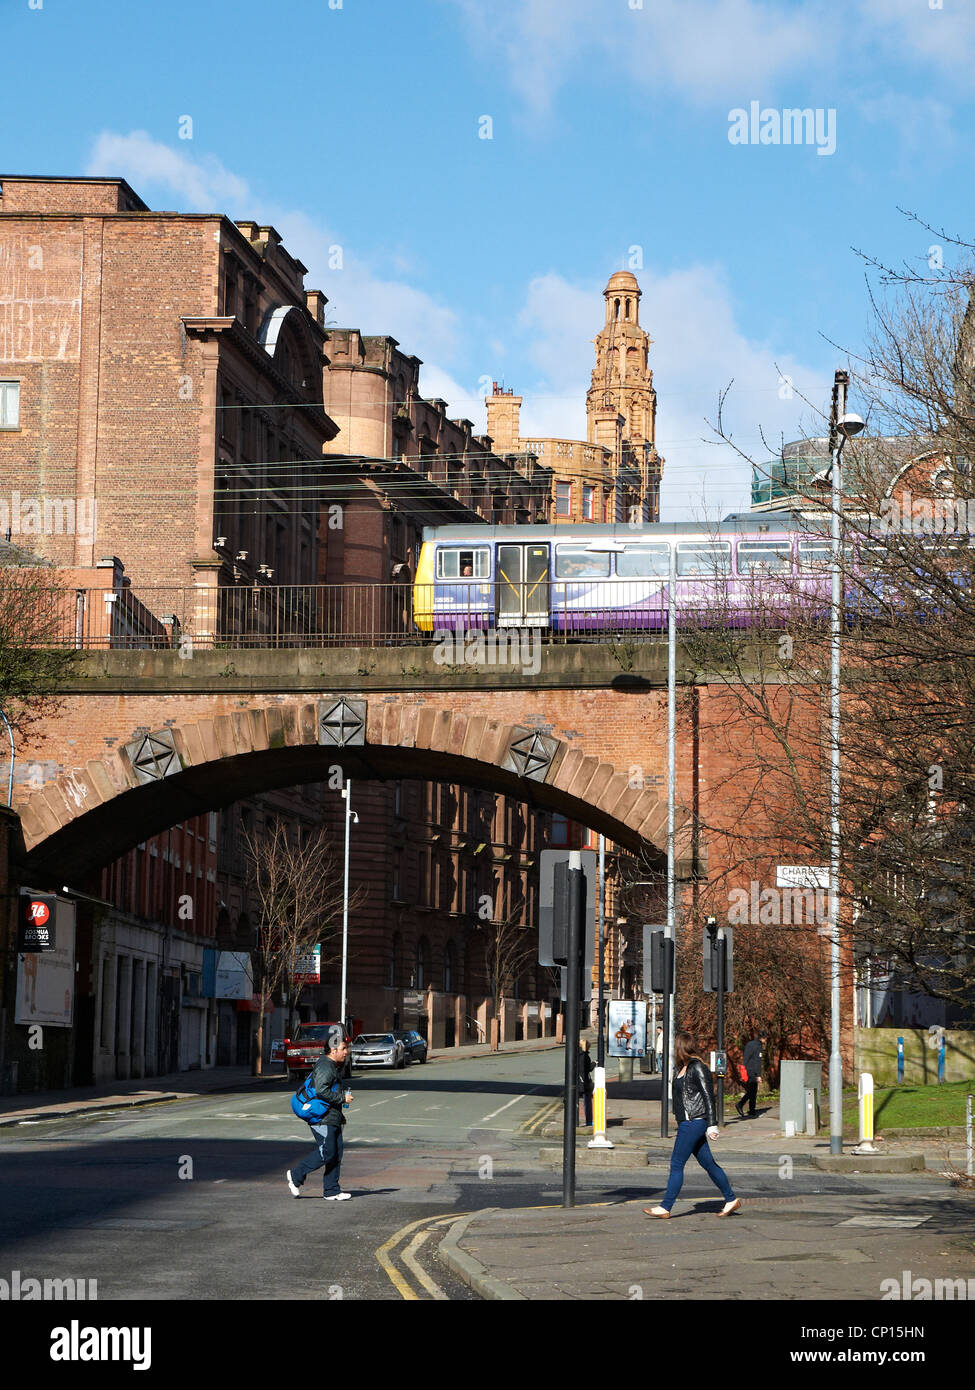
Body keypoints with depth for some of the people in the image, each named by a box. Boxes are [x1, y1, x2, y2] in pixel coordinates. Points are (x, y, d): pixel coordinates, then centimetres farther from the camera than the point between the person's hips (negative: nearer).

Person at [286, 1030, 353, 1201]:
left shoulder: (336, 1066, 17)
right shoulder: (325, 1067, -16)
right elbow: (321, 1091, -27)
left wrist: (340, 1114, 24)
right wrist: (342, 1097, -20)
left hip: (332, 1118, 10)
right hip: (321, 1118, -10)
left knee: (337, 1154, 6)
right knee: (327, 1153, -11)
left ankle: (331, 1191, 9)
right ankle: (295, 1175, 2)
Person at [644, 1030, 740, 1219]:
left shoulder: (697, 1068, -13)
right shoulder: (681, 1068, 14)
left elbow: (708, 1096, -16)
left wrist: (711, 1125, -18)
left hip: (693, 1123, -10)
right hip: (687, 1123, 10)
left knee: (676, 1164, -8)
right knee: (707, 1163, 12)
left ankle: (666, 1207, -6)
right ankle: (730, 1200, 19)